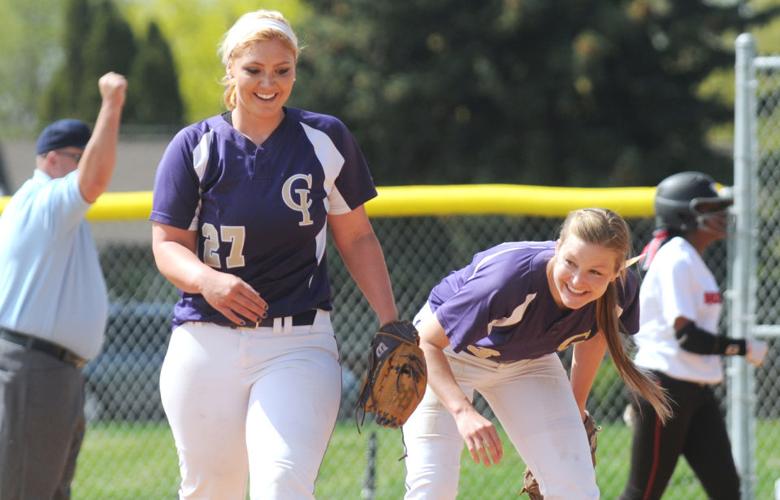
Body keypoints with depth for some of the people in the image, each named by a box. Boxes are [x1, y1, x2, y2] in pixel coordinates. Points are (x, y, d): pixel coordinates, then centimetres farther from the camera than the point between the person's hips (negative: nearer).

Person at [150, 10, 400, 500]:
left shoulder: (326, 139, 6)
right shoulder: (195, 147, 4)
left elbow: (357, 239, 12)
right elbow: (167, 244, 1)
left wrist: (390, 321, 2)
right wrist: (207, 280, -21)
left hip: (300, 347, -1)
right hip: (207, 344, 1)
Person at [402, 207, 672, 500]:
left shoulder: (620, 292, -25)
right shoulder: (510, 279, -42)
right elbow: (425, 342, -34)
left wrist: (576, 406, 11)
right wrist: (462, 411, -48)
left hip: (528, 361, 5)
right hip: (447, 355, -5)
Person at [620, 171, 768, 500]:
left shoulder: (692, 260, 15)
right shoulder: (676, 260, -14)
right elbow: (686, 337, -21)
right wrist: (744, 349, -12)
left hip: (697, 391, 10)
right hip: (665, 387, -9)